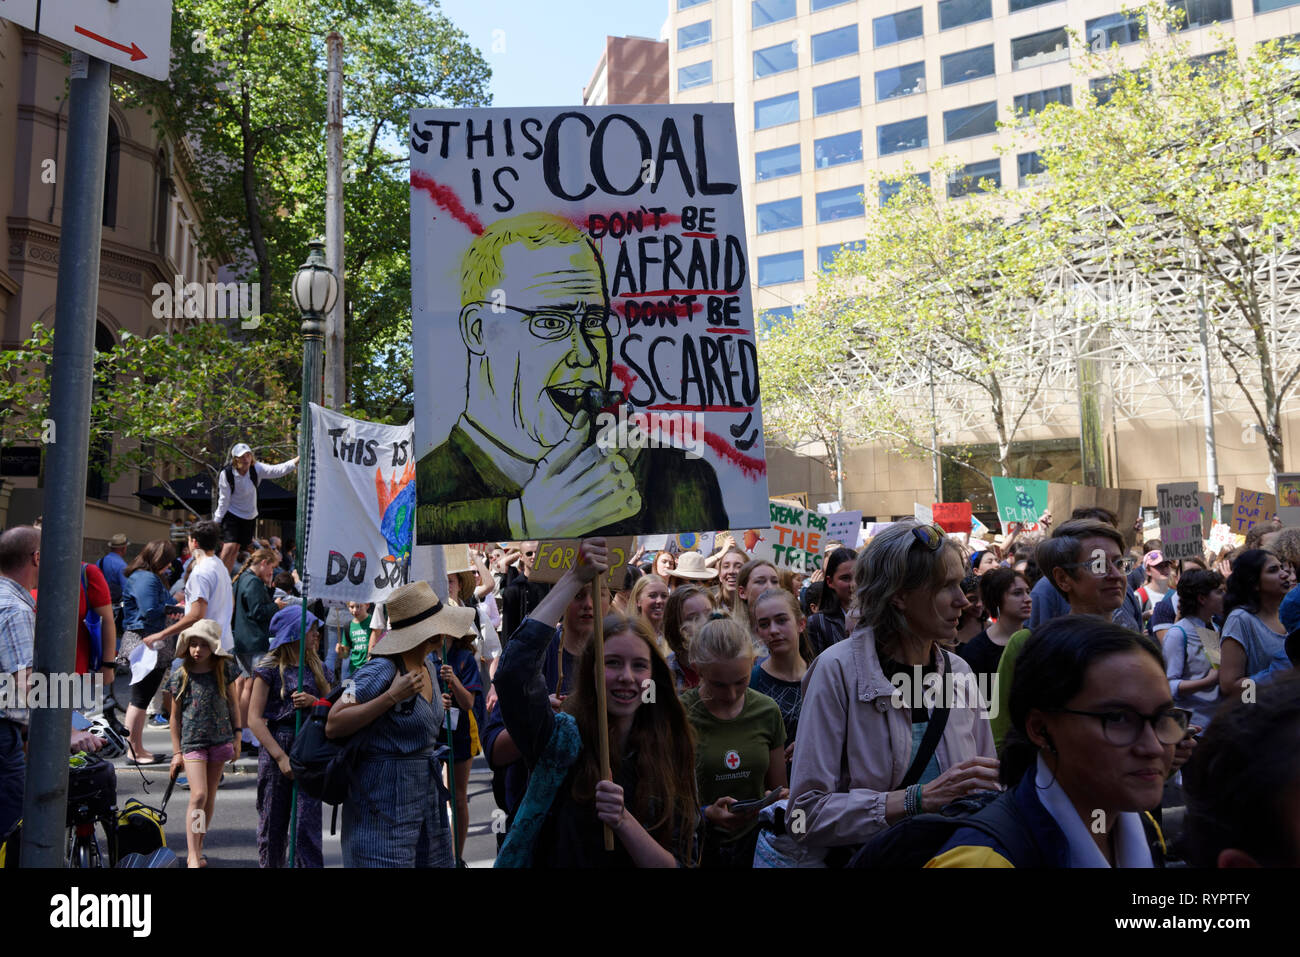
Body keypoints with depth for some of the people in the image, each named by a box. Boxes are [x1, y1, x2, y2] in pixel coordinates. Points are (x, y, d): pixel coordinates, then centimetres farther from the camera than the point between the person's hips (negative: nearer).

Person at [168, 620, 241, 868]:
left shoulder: (224, 669, -1)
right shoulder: (181, 675, -5)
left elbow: (232, 703, 10)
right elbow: (175, 715, 1)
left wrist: (237, 735, 8)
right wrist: (176, 752, 2)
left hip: (220, 739, 3)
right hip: (192, 741, -2)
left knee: (210, 795, 9)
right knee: (198, 795, -12)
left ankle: (198, 849, 22)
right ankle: (193, 856, -6)